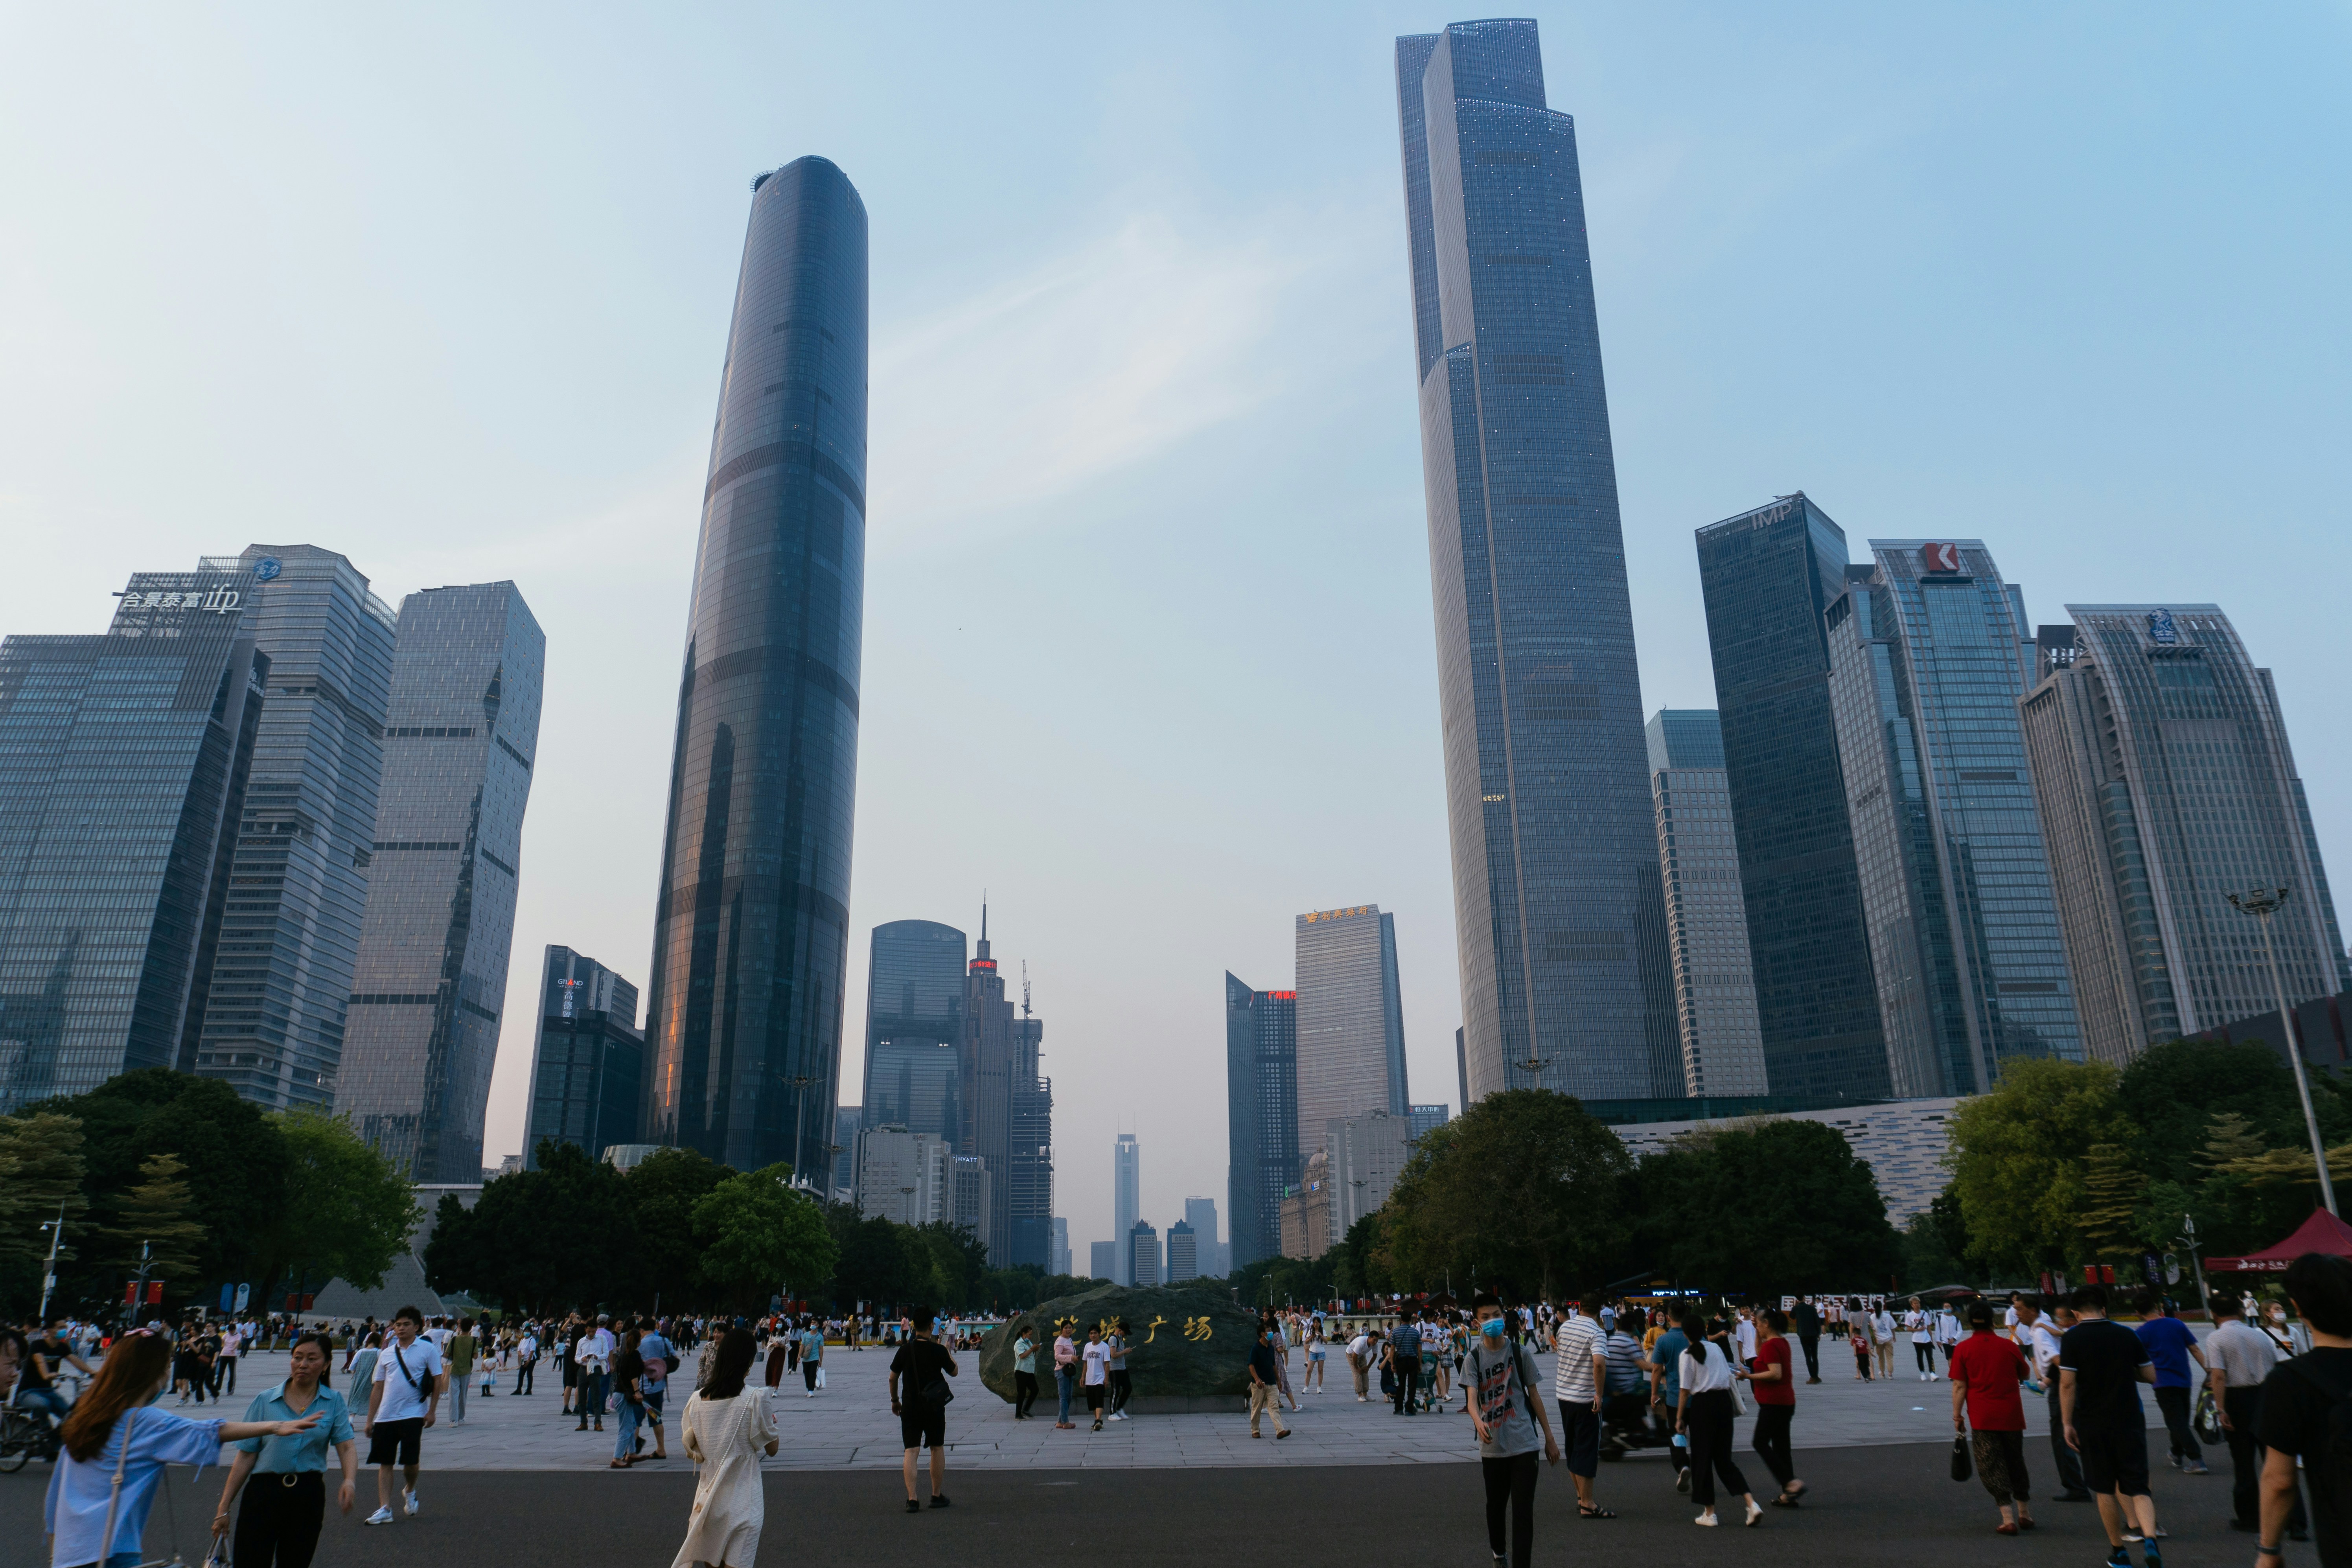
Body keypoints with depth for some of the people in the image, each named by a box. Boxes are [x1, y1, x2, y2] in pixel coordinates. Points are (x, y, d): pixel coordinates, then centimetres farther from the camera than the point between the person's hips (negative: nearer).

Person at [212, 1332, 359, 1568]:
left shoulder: (334, 1402, 3)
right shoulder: (264, 1402, 2)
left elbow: (347, 1446, -7)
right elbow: (246, 1456, 3)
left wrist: (350, 1482, -26)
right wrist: (224, 1508, 1)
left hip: (308, 1495, 1)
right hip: (263, 1493, -1)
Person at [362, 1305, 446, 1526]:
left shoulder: (427, 1349, -1)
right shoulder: (387, 1354, 11)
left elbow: (438, 1381, -2)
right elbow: (378, 1388, 14)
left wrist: (432, 1411, -7)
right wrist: (370, 1420, 11)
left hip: (413, 1415, -4)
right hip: (385, 1416, 4)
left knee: (410, 1461, -5)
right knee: (385, 1463, 3)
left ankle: (410, 1491, 24)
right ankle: (384, 1509, 7)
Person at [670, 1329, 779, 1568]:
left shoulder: (697, 1399, -2)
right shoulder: (756, 1398, -15)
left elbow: (690, 1449, 8)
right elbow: (772, 1448, -5)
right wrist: (771, 1421, 11)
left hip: (708, 1497, 4)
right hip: (742, 1502, -4)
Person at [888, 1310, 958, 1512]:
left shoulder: (905, 1350, -5)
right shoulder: (939, 1350, -10)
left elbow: (893, 1378, 3)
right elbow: (954, 1372, 5)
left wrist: (894, 1400, 19)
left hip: (910, 1407, 1)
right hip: (934, 1408, -1)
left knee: (911, 1452, 1)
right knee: (937, 1449, 15)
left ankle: (912, 1499, -8)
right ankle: (937, 1496, 20)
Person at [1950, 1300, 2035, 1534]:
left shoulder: (1963, 1349, -6)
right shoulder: (2009, 1346, -1)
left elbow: (1959, 1386, -8)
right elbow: (2026, 1375, 15)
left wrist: (1957, 1415, 0)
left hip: (1982, 1418, -3)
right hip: (2012, 1415, 3)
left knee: (1992, 1467, 3)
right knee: (2016, 1462, 19)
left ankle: (2008, 1519, -4)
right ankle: (2024, 1514, 30)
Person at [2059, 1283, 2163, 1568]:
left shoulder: (2072, 1338, -6)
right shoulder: (2127, 1334, 2)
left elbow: (2067, 1384, -12)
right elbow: (2150, 1375, 7)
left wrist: (2068, 1424, -6)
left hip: (2092, 1424, -2)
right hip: (2129, 1420, 2)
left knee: (2105, 1490, 12)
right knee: (2137, 1488, 3)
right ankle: (2150, 1539, -20)